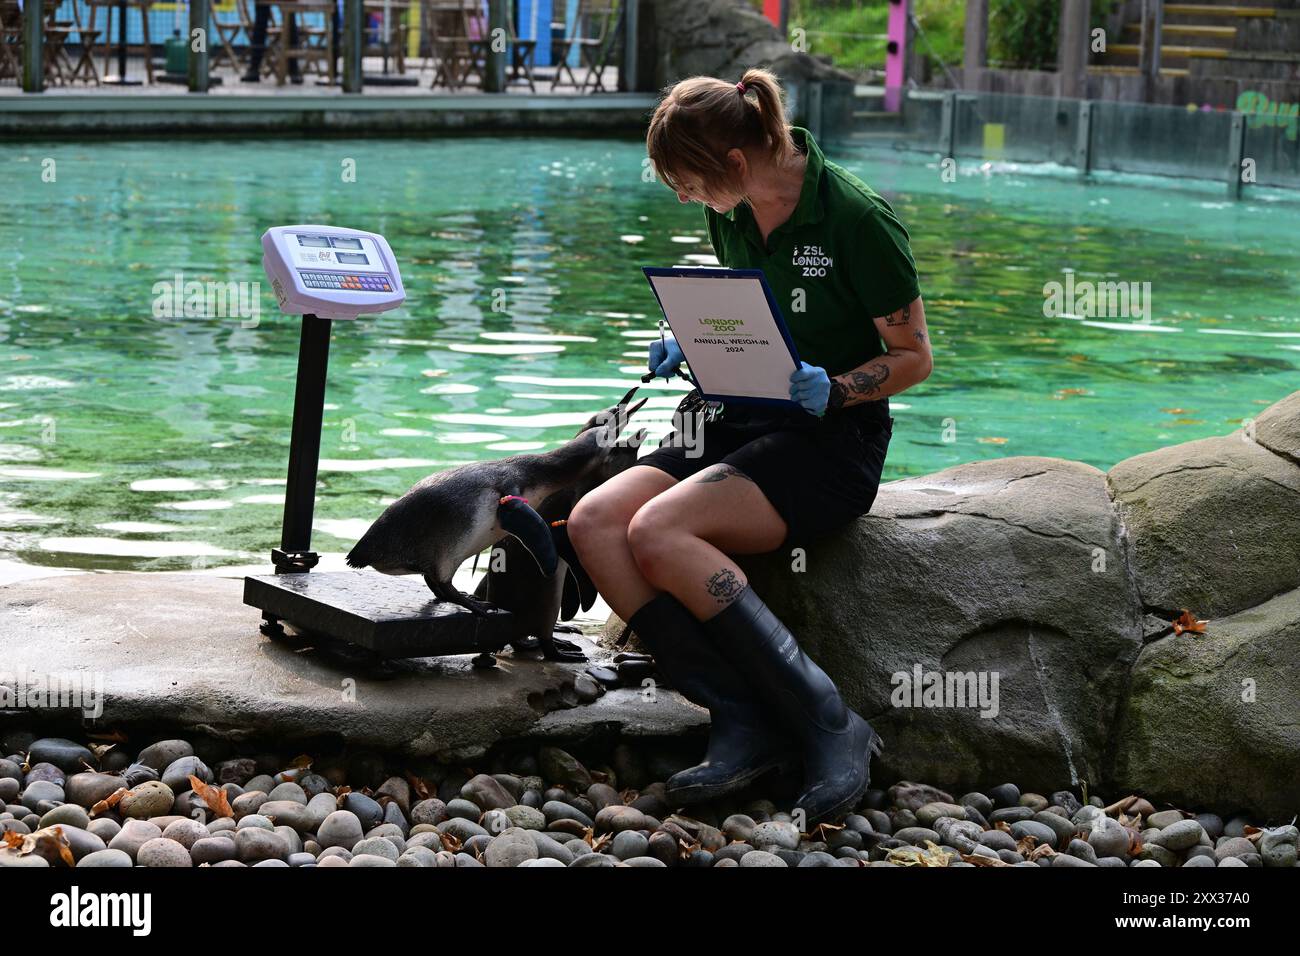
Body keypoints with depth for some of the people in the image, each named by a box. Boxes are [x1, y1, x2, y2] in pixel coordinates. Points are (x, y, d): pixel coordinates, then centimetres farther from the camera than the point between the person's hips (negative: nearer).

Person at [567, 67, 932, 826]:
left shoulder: (857, 218, -14)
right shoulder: (731, 215, 7)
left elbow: (913, 356, -7)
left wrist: (833, 389, -24)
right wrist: (692, 342, 4)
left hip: (831, 439, -8)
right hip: (738, 421, 8)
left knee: (659, 531, -30)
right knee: (594, 522, -19)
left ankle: (827, 724, -24)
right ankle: (742, 719, -23)